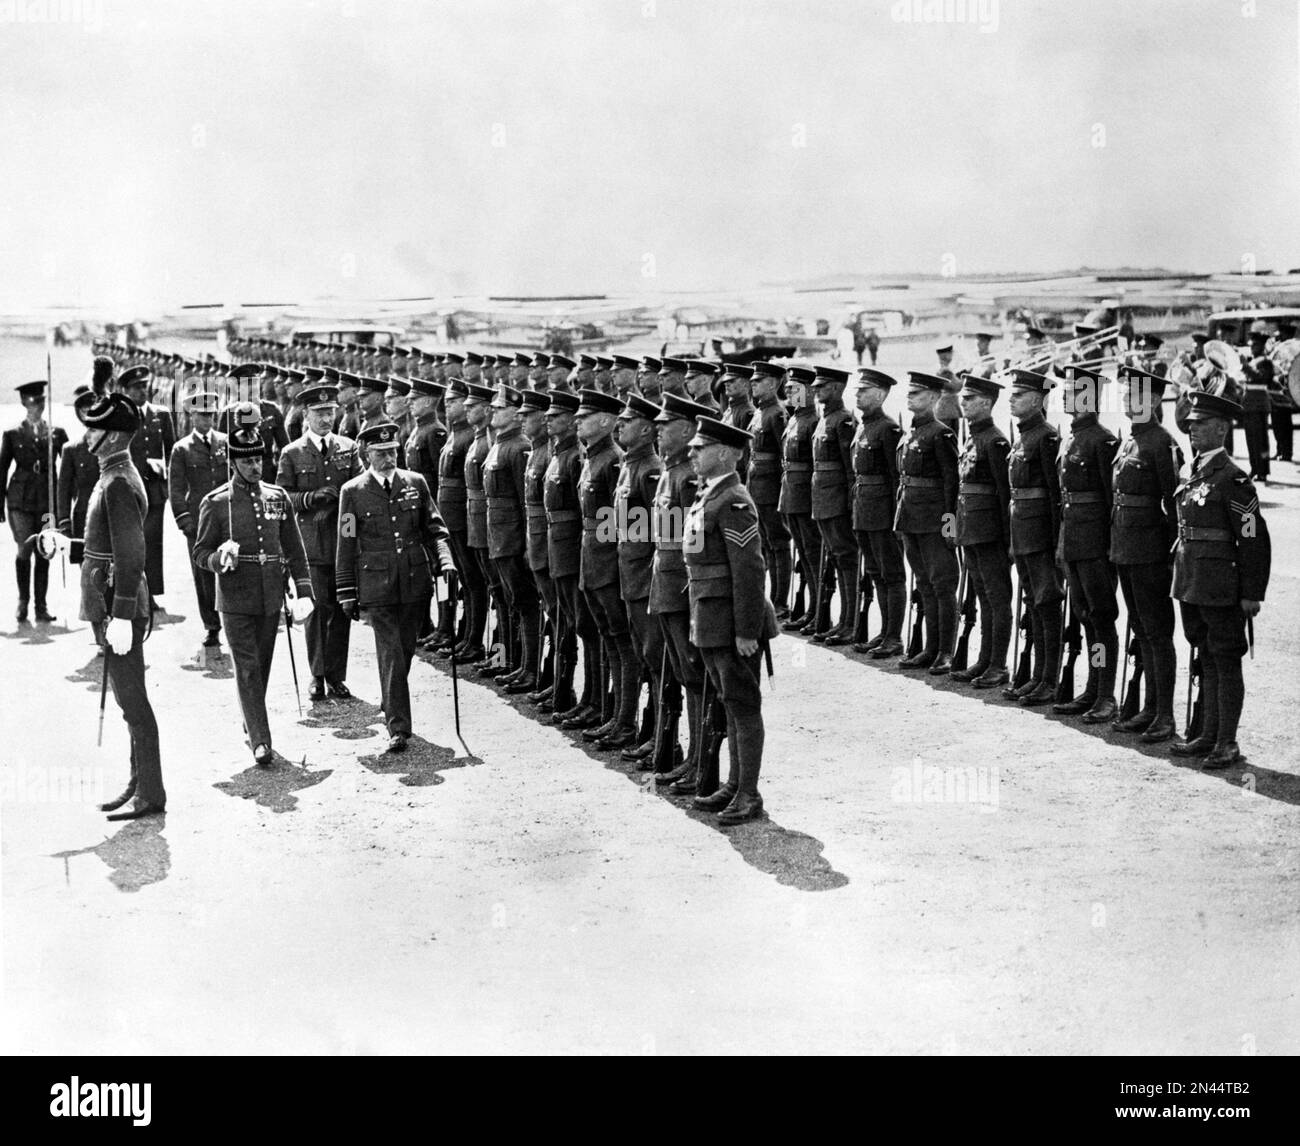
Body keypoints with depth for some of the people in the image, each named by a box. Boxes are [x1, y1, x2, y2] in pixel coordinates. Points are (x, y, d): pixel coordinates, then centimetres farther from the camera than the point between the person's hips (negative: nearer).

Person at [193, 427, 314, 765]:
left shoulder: (278, 498, 6)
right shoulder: (215, 503, -4)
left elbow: (294, 548, 10)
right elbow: (200, 553, 0)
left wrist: (304, 590, 3)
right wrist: (220, 559, -22)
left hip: (271, 597, 4)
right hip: (236, 600, -4)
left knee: (263, 665, 13)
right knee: (248, 668, -6)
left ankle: (253, 724, 31)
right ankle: (260, 740, -7)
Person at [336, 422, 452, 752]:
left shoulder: (416, 483, 6)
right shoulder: (353, 492, -2)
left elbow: (435, 529, 10)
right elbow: (346, 547, 1)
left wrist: (444, 561, -7)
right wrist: (347, 593, 0)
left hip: (415, 583, 3)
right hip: (377, 586, -3)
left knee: (406, 650, 13)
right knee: (391, 656, -8)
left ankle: (392, 704, 36)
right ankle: (398, 728, -6)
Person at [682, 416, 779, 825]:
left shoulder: (733, 503, -16)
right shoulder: (706, 498, 13)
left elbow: (749, 571, -20)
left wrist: (746, 632, -21)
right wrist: (699, 618, 19)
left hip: (733, 621, -9)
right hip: (710, 621, 9)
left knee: (744, 706, -2)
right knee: (730, 705, 15)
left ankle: (749, 795, 5)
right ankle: (734, 786, 24)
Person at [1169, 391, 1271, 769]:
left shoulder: (1232, 479, -14)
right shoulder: (1194, 475, 12)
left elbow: (1254, 540, -14)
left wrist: (1252, 594, -15)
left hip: (1222, 588, -8)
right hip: (1192, 584, 8)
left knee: (1226, 663, 0)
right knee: (1207, 660, 14)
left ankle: (1228, 743, 7)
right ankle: (1209, 735, 22)